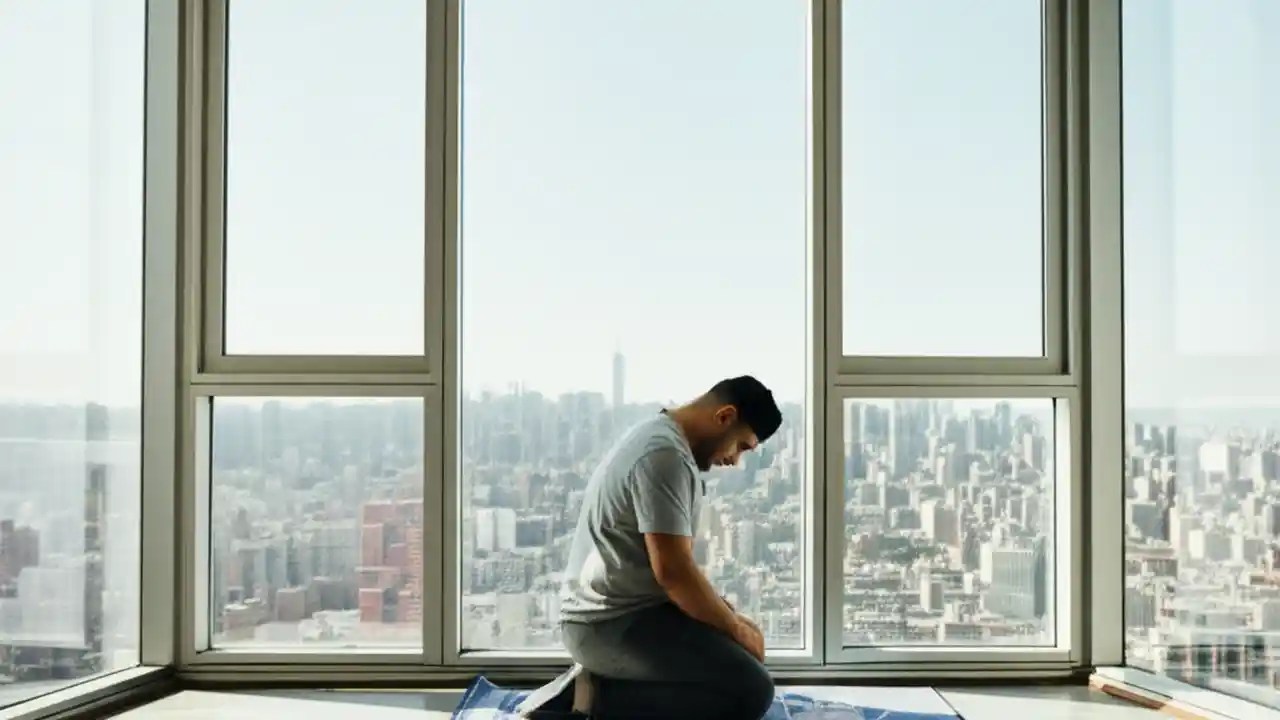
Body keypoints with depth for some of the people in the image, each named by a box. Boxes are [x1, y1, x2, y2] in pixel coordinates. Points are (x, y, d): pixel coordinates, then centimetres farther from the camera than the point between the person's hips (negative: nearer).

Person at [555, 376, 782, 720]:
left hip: (619, 609, 11)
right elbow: (672, 570, -24)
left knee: (736, 654, 20)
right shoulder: (665, 454, -20)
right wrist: (736, 628, -10)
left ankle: (601, 684, 9)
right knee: (750, 689, -17)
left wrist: (730, 620, 11)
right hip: (611, 623, -11)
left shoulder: (663, 441, 15)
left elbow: (676, 560, 21)